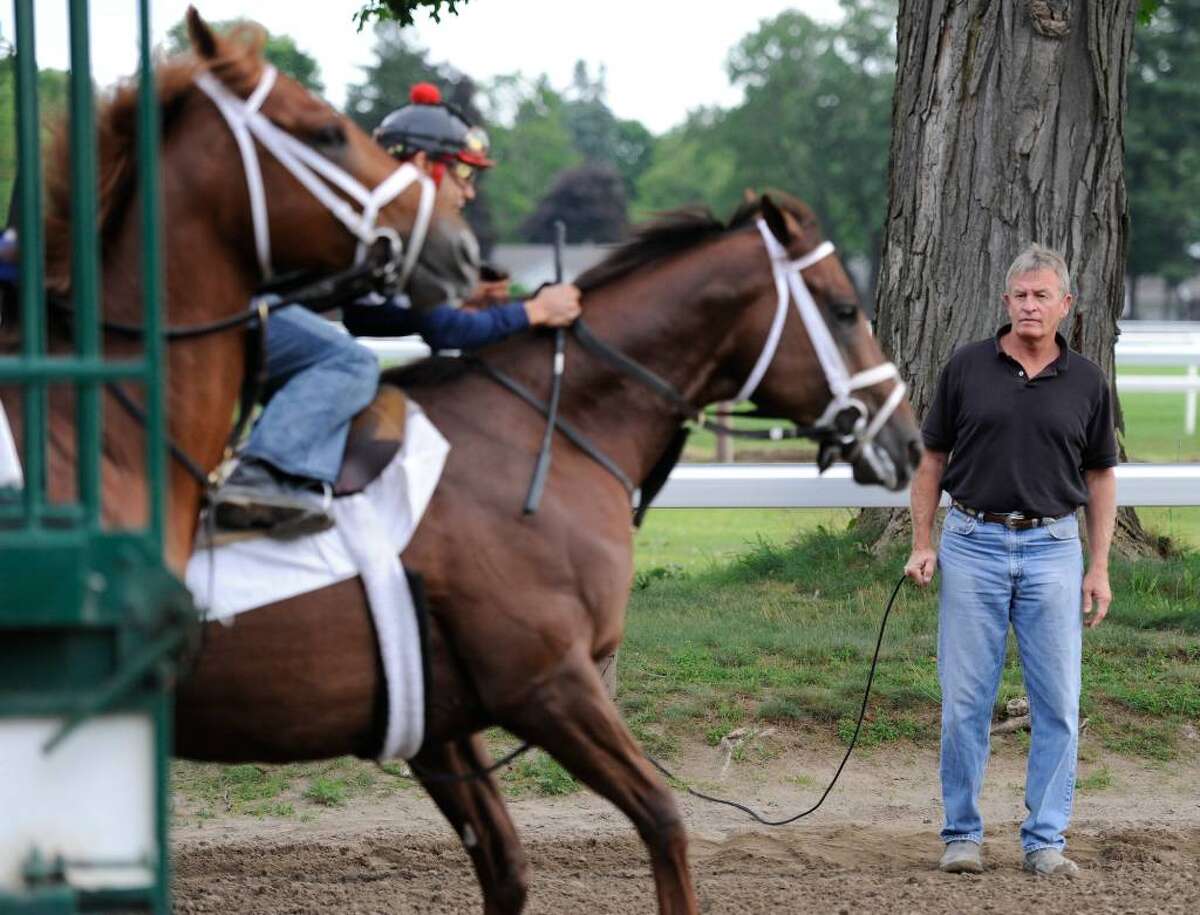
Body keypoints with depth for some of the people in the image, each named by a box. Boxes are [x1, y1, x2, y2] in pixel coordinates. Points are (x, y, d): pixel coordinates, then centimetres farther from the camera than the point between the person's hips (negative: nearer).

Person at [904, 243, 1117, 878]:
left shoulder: (1086, 383, 4)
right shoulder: (967, 368, 1)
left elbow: (1101, 476, 9)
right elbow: (932, 459, 6)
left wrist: (1099, 567, 2)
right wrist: (922, 545, -1)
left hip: (1053, 549, 1)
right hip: (973, 545, -1)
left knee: (1057, 704, -1)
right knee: (965, 701, 1)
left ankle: (1045, 841, 7)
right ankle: (961, 834, 11)